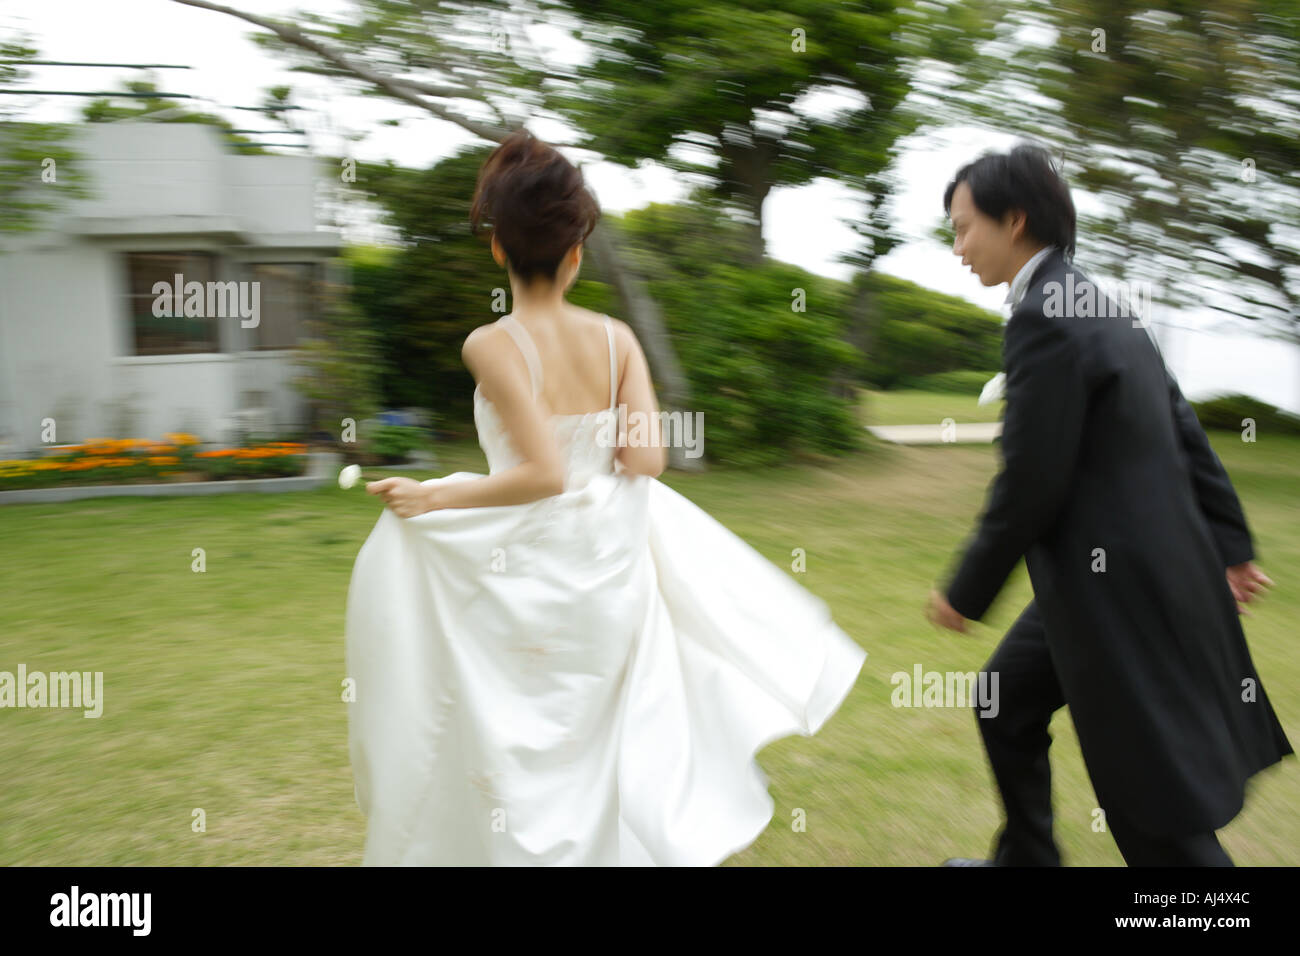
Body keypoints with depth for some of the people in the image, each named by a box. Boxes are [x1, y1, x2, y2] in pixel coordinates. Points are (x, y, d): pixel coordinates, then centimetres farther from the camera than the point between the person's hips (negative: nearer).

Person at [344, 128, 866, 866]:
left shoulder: (492, 345, -18)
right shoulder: (616, 339, -5)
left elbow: (544, 474, -24)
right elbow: (647, 458, -10)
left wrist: (431, 498, -14)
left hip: (531, 576, -4)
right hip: (611, 562, 5)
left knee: (521, 744, 15)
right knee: (617, 729, 25)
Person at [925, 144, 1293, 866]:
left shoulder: (1045, 320, -19)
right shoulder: (1103, 308, 10)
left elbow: (1031, 485, -20)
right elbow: (1186, 430, 14)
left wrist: (966, 592, -8)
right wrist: (1229, 546, 19)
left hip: (1121, 591, -10)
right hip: (1153, 566, 10)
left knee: (1157, 813, 1)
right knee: (1006, 700, 23)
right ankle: (1026, 858, 40)